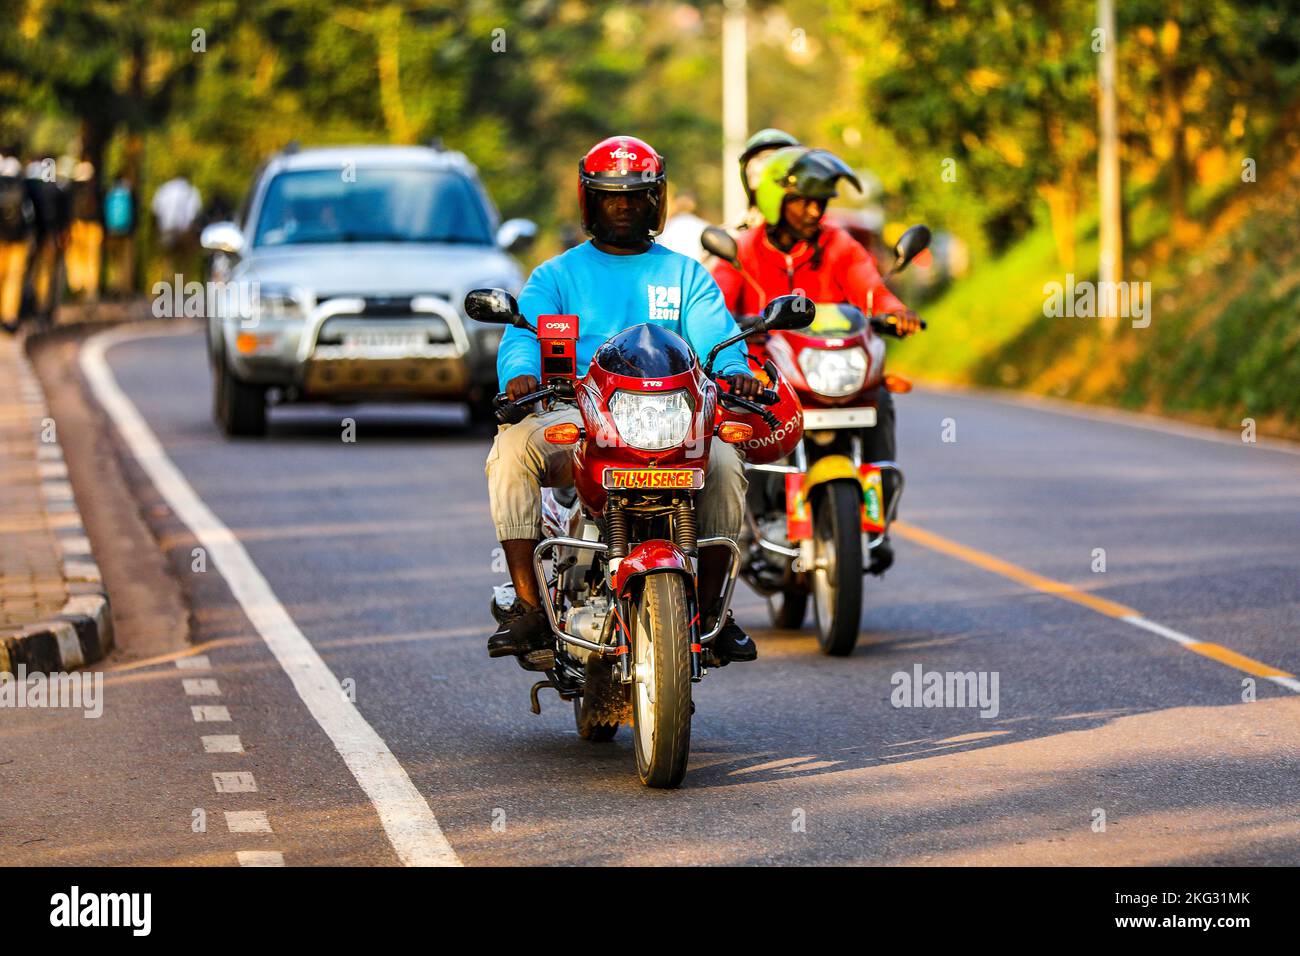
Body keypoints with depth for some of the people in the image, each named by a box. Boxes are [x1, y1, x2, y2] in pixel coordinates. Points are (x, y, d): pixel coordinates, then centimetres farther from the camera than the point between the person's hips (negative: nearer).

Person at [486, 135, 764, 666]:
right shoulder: (556, 276, 17)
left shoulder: (686, 275, 20)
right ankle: (527, 604, -26)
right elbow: (524, 333, -1)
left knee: (724, 465, -30)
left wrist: (734, 371, -21)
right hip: (572, 417, 0)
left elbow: (715, 335, 4)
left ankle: (711, 607, -12)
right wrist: (520, 373, -26)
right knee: (512, 448, -32)